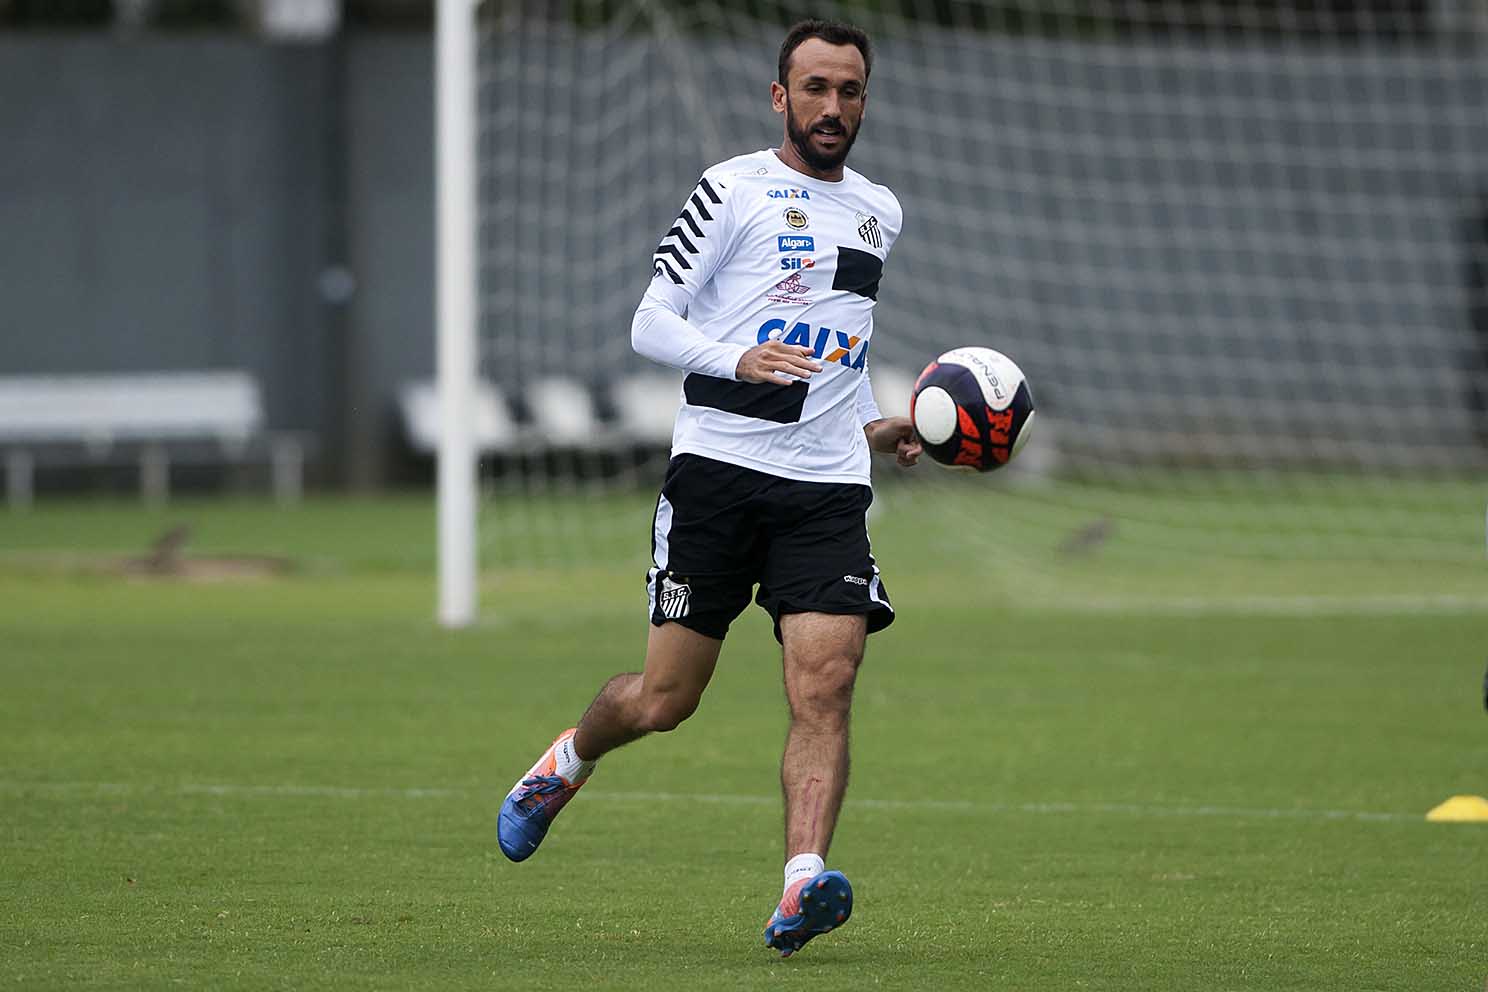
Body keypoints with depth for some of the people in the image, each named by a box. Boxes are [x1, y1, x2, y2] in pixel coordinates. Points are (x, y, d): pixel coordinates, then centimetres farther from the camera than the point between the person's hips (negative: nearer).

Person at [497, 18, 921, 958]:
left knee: (825, 686, -16)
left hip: (827, 484, 4)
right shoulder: (734, 189, -1)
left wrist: (872, 425, 20)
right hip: (718, 467, -4)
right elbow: (652, 323, -5)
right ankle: (568, 763, 33)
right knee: (664, 699, 2)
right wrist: (738, 362, -22)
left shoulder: (879, 212, 18)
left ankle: (803, 885, -26)